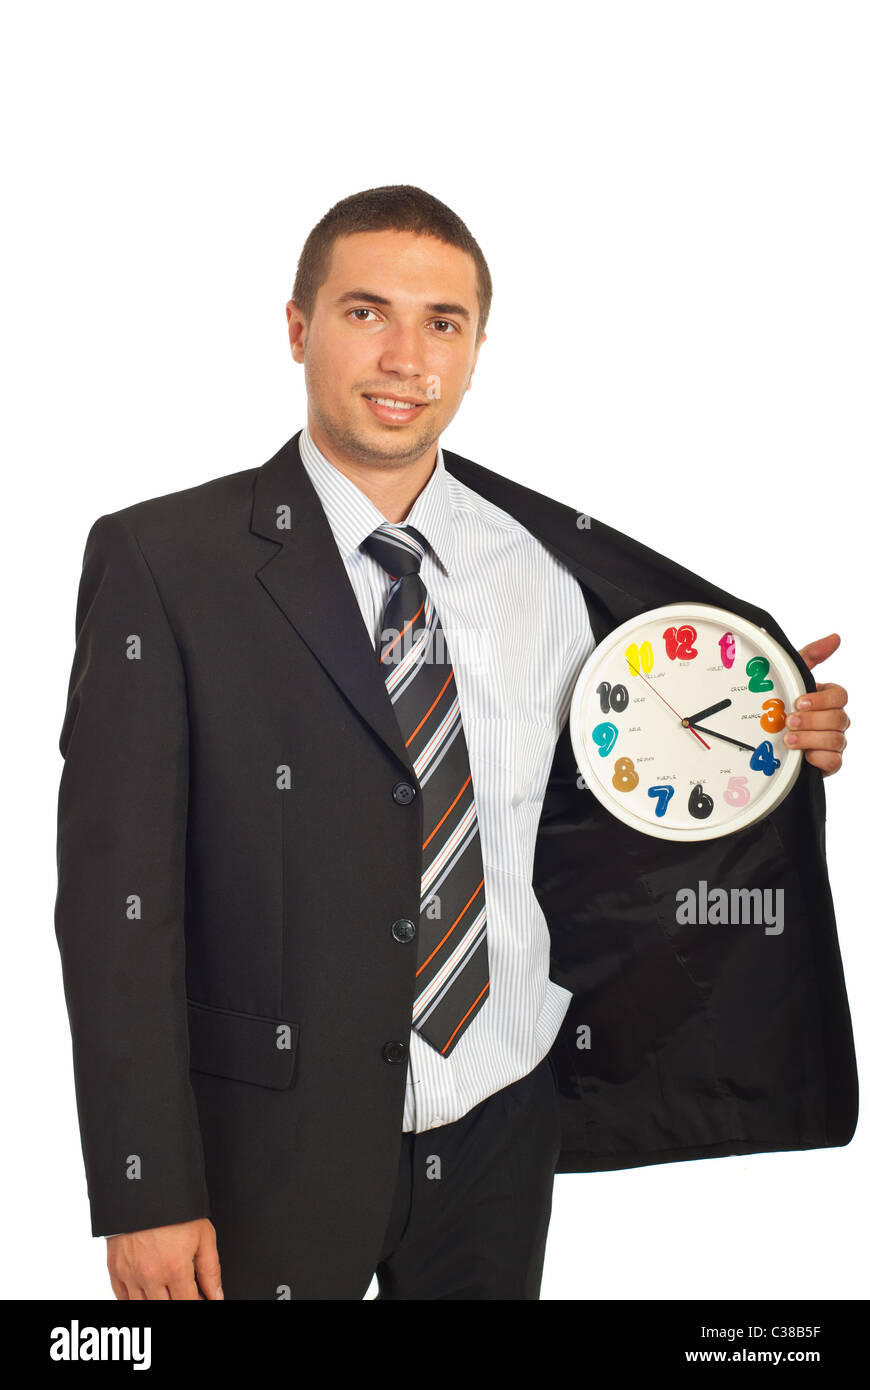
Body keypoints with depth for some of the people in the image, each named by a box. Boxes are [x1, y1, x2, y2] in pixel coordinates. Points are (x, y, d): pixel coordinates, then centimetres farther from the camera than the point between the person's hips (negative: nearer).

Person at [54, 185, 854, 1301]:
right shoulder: (162, 561, -10)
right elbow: (117, 893, -11)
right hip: (280, 1152, -3)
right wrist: (147, 1195, -14)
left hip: (507, 1124, 4)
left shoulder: (556, 562, 1)